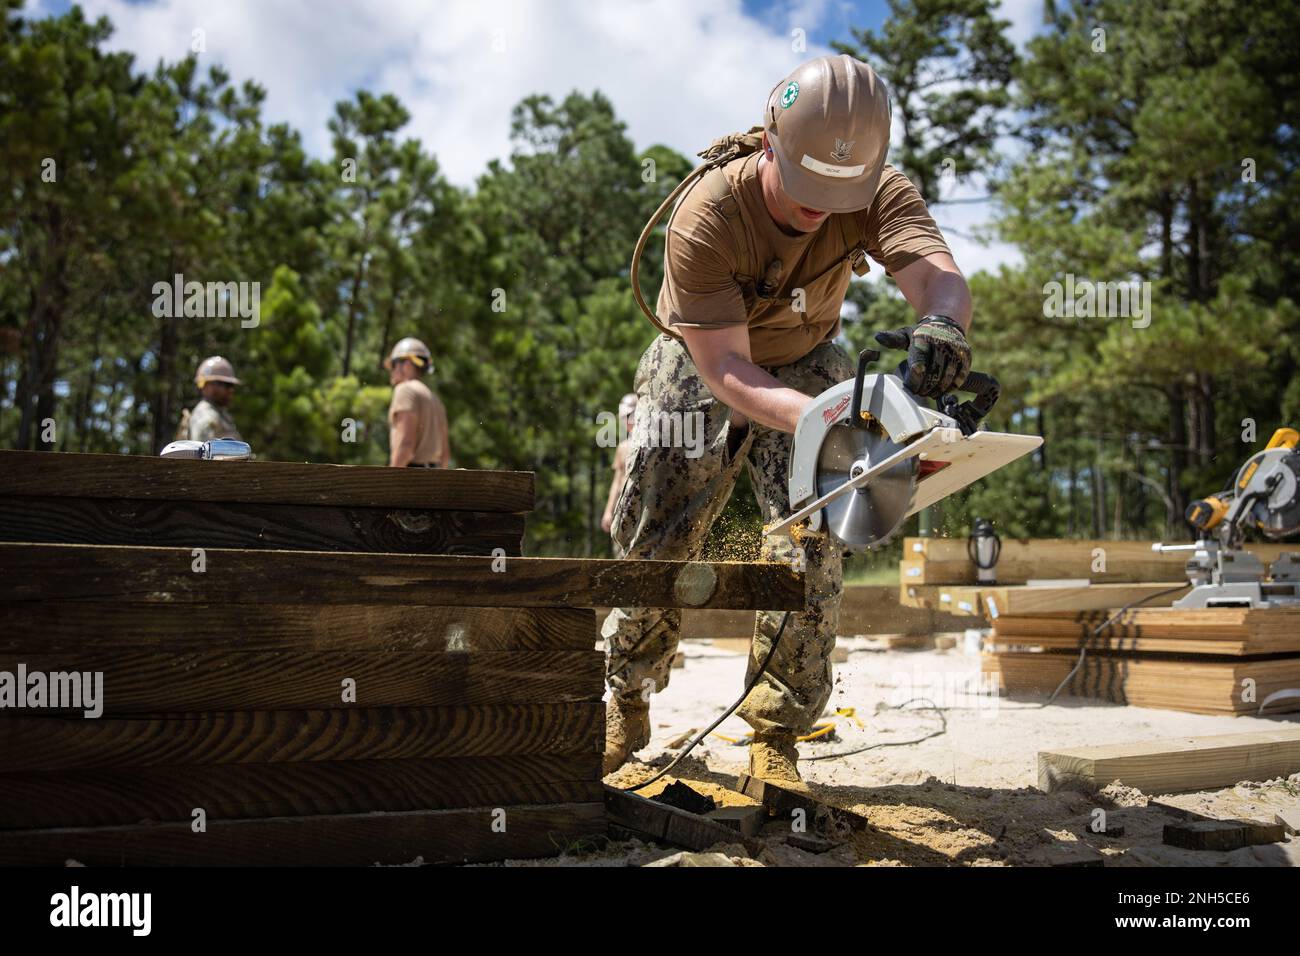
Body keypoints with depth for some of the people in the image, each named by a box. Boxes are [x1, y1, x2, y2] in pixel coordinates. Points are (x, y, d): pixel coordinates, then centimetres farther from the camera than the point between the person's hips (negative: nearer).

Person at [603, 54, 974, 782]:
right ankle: (626, 709, 23)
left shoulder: (880, 194, -28)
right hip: (700, 371, -1)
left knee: (811, 544, -12)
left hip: (805, 366, 2)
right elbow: (725, 371, -37)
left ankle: (776, 739, 0)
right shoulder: (707, 218, -35)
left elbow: (941, 276, -46)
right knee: (653, 545, 0)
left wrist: (942, 324, -71)